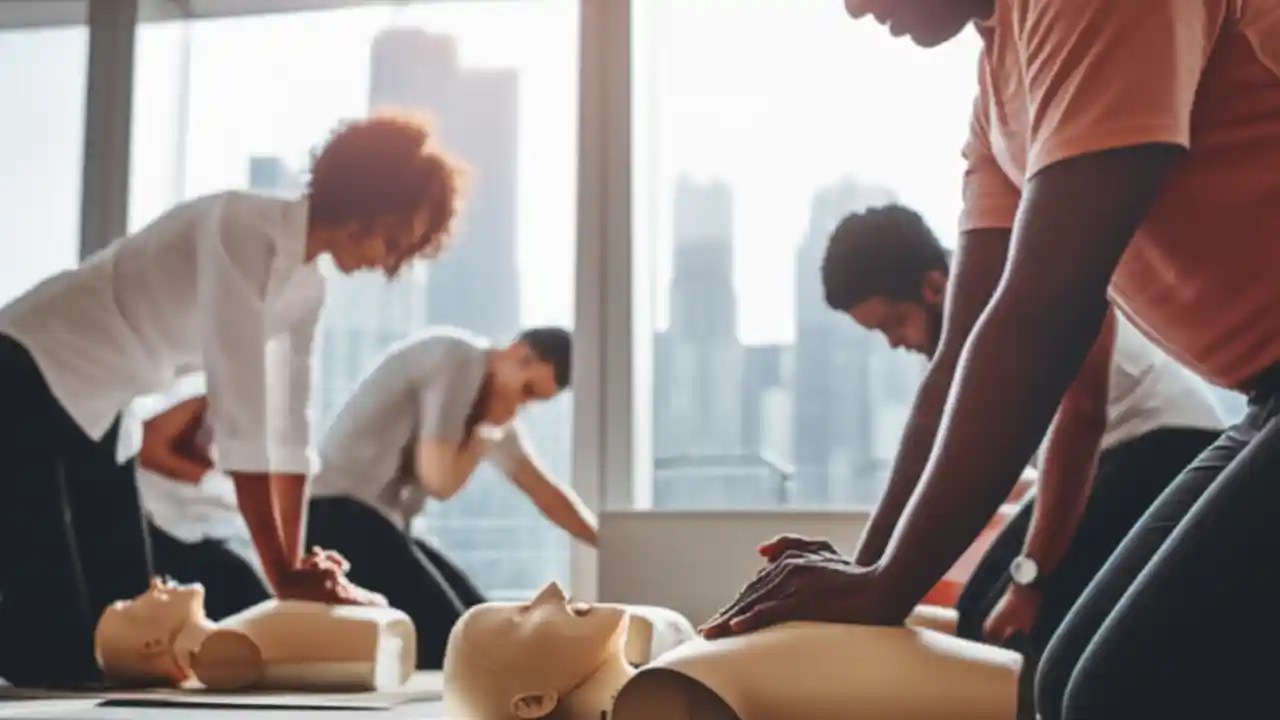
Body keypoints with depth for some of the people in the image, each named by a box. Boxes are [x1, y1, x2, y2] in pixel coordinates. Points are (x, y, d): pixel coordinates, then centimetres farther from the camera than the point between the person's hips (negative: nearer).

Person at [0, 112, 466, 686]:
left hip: (92, 407, 9)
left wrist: (296, 567, -4)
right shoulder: (247, 231, -25)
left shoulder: (306, 285, 2)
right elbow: (239, 413, -29)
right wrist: (282, 575, -27)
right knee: (49, 643, -13)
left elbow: (289, 428, 2)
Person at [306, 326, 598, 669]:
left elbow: (543, 488, 23)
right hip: (336, 511, -10)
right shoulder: (458, 358, -14)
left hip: (377, 518, 10)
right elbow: (440, 480, -19)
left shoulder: (495, 405, 15)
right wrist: (487, 429, -4)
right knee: (449, 639, -14)